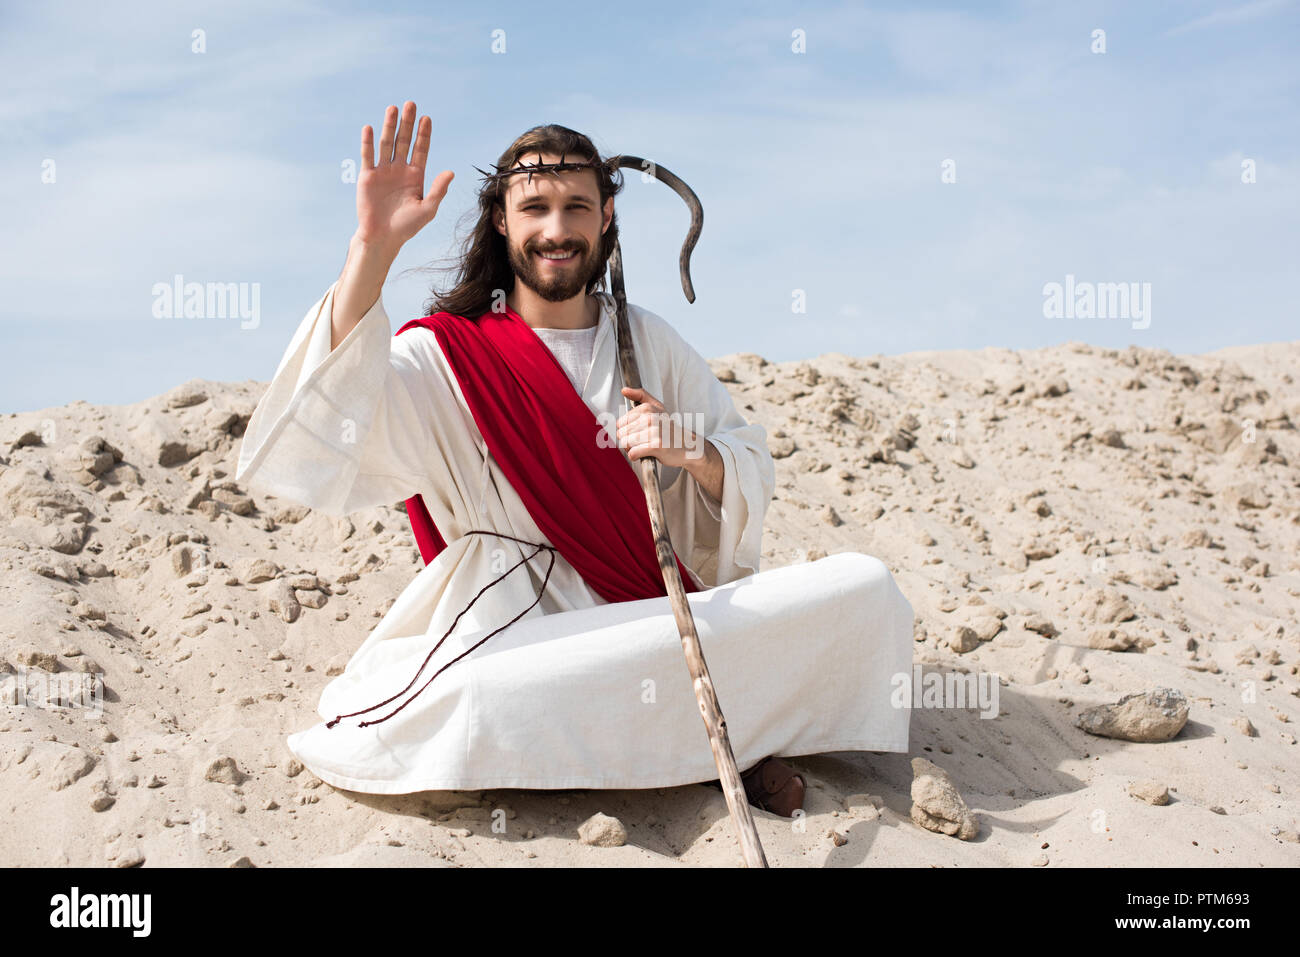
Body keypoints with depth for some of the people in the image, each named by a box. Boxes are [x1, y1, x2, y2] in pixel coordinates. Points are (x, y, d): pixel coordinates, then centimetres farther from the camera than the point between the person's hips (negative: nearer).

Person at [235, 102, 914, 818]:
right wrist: (372, 248, -27)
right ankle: (731, 734, -15)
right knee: (472, 704, -39)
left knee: (864, 588, -17)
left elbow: (753, 476, 13)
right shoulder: (446, 356, -1)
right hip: (523, 634, -2)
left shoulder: (647, 340, 12)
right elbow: (314, 443, -20)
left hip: (674, 614, 3)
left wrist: (693, 453, -11)